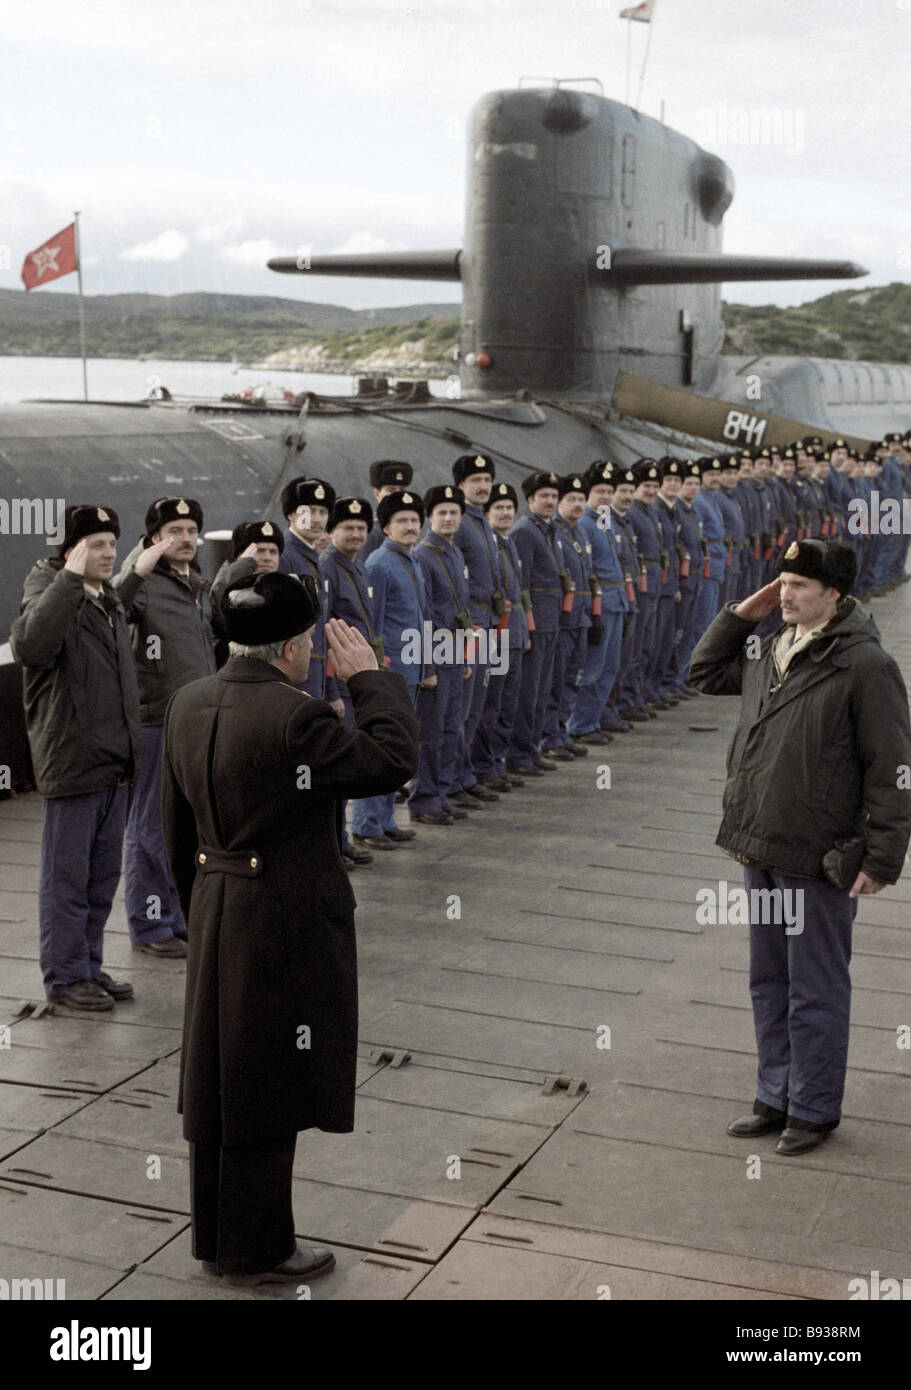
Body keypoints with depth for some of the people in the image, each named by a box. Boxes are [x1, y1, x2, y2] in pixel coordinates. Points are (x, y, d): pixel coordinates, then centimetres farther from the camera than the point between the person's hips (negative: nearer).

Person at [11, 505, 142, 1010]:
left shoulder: (110, 600, 14)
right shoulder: (49, 591, -11)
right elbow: (29, 645, -35)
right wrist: (70, 578, -33)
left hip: (113, 763, 8)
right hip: (70, 761, -8)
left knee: (102, 874, 15)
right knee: (67, 877, 1)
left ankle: (89, 965, 27)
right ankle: (64, 978, 11)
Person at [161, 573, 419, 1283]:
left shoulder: (189, 703, 3)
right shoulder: (292, 717, -24)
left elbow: (179, 824, 11)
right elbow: (393, 759, -18)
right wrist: (370, 677, -8)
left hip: (215, 912, 8)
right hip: (284, 923, -8)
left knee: (219, 1078, 18)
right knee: (267, 1088, 6)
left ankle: (215, 1236, 34)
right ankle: (258, 1251, 21)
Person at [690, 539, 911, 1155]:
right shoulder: (769, 652, 8)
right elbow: (707, 672, 25)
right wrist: (743, 612, 11)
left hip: (817, 861, -8)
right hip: (762, 851, 8)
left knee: (815, 992, 5)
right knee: (770, 982, 18)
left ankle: (814, 1109, 20)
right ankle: (777, 1097, 32)